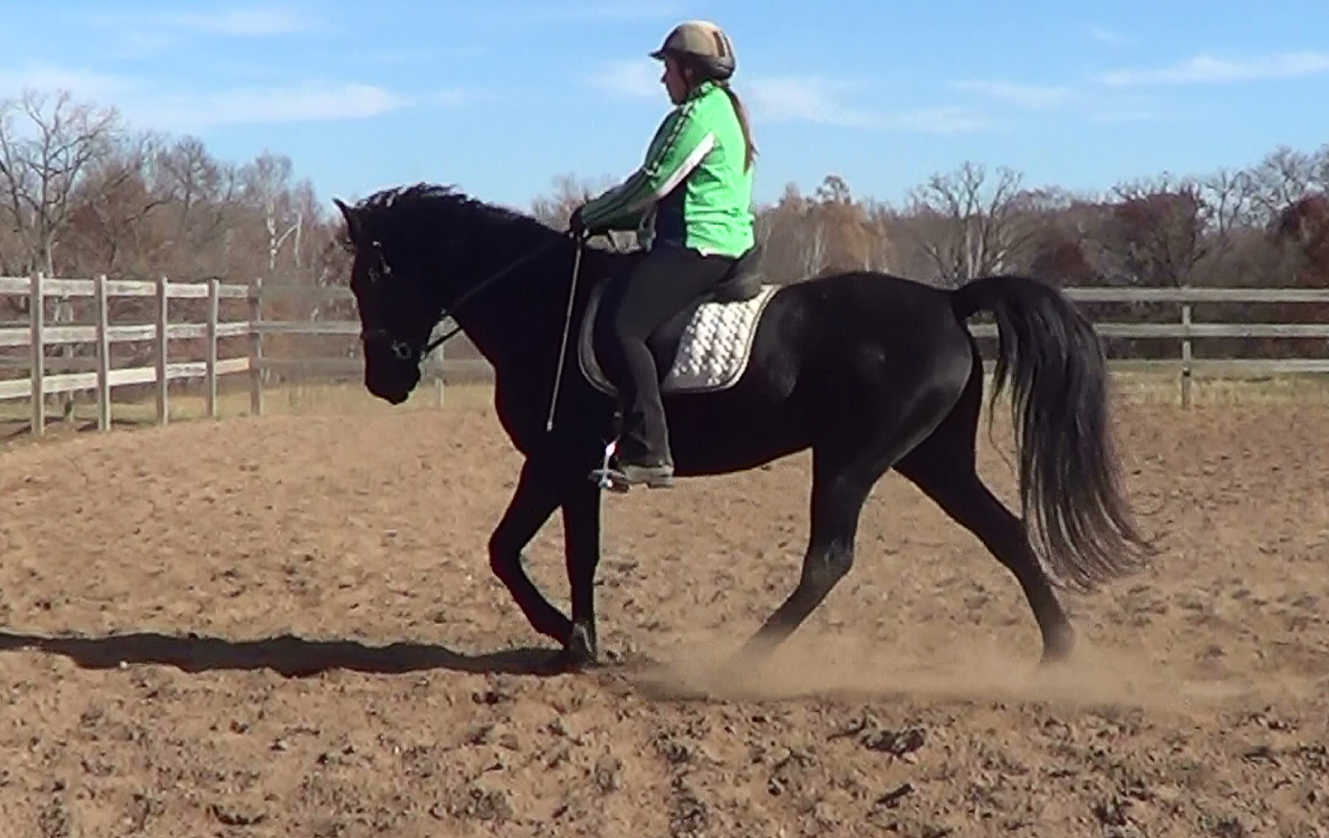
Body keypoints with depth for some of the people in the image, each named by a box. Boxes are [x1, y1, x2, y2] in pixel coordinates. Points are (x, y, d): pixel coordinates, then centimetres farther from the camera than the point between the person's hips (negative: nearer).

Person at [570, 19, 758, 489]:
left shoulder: (697, 114, -10)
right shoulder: (727, 111, 22)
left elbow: (652, 185, -13)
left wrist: (592, 216, 0)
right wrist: (610, 218, 21)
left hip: (696, 247, -12)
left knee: (622, 327, -22)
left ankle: (647, 452, -30)